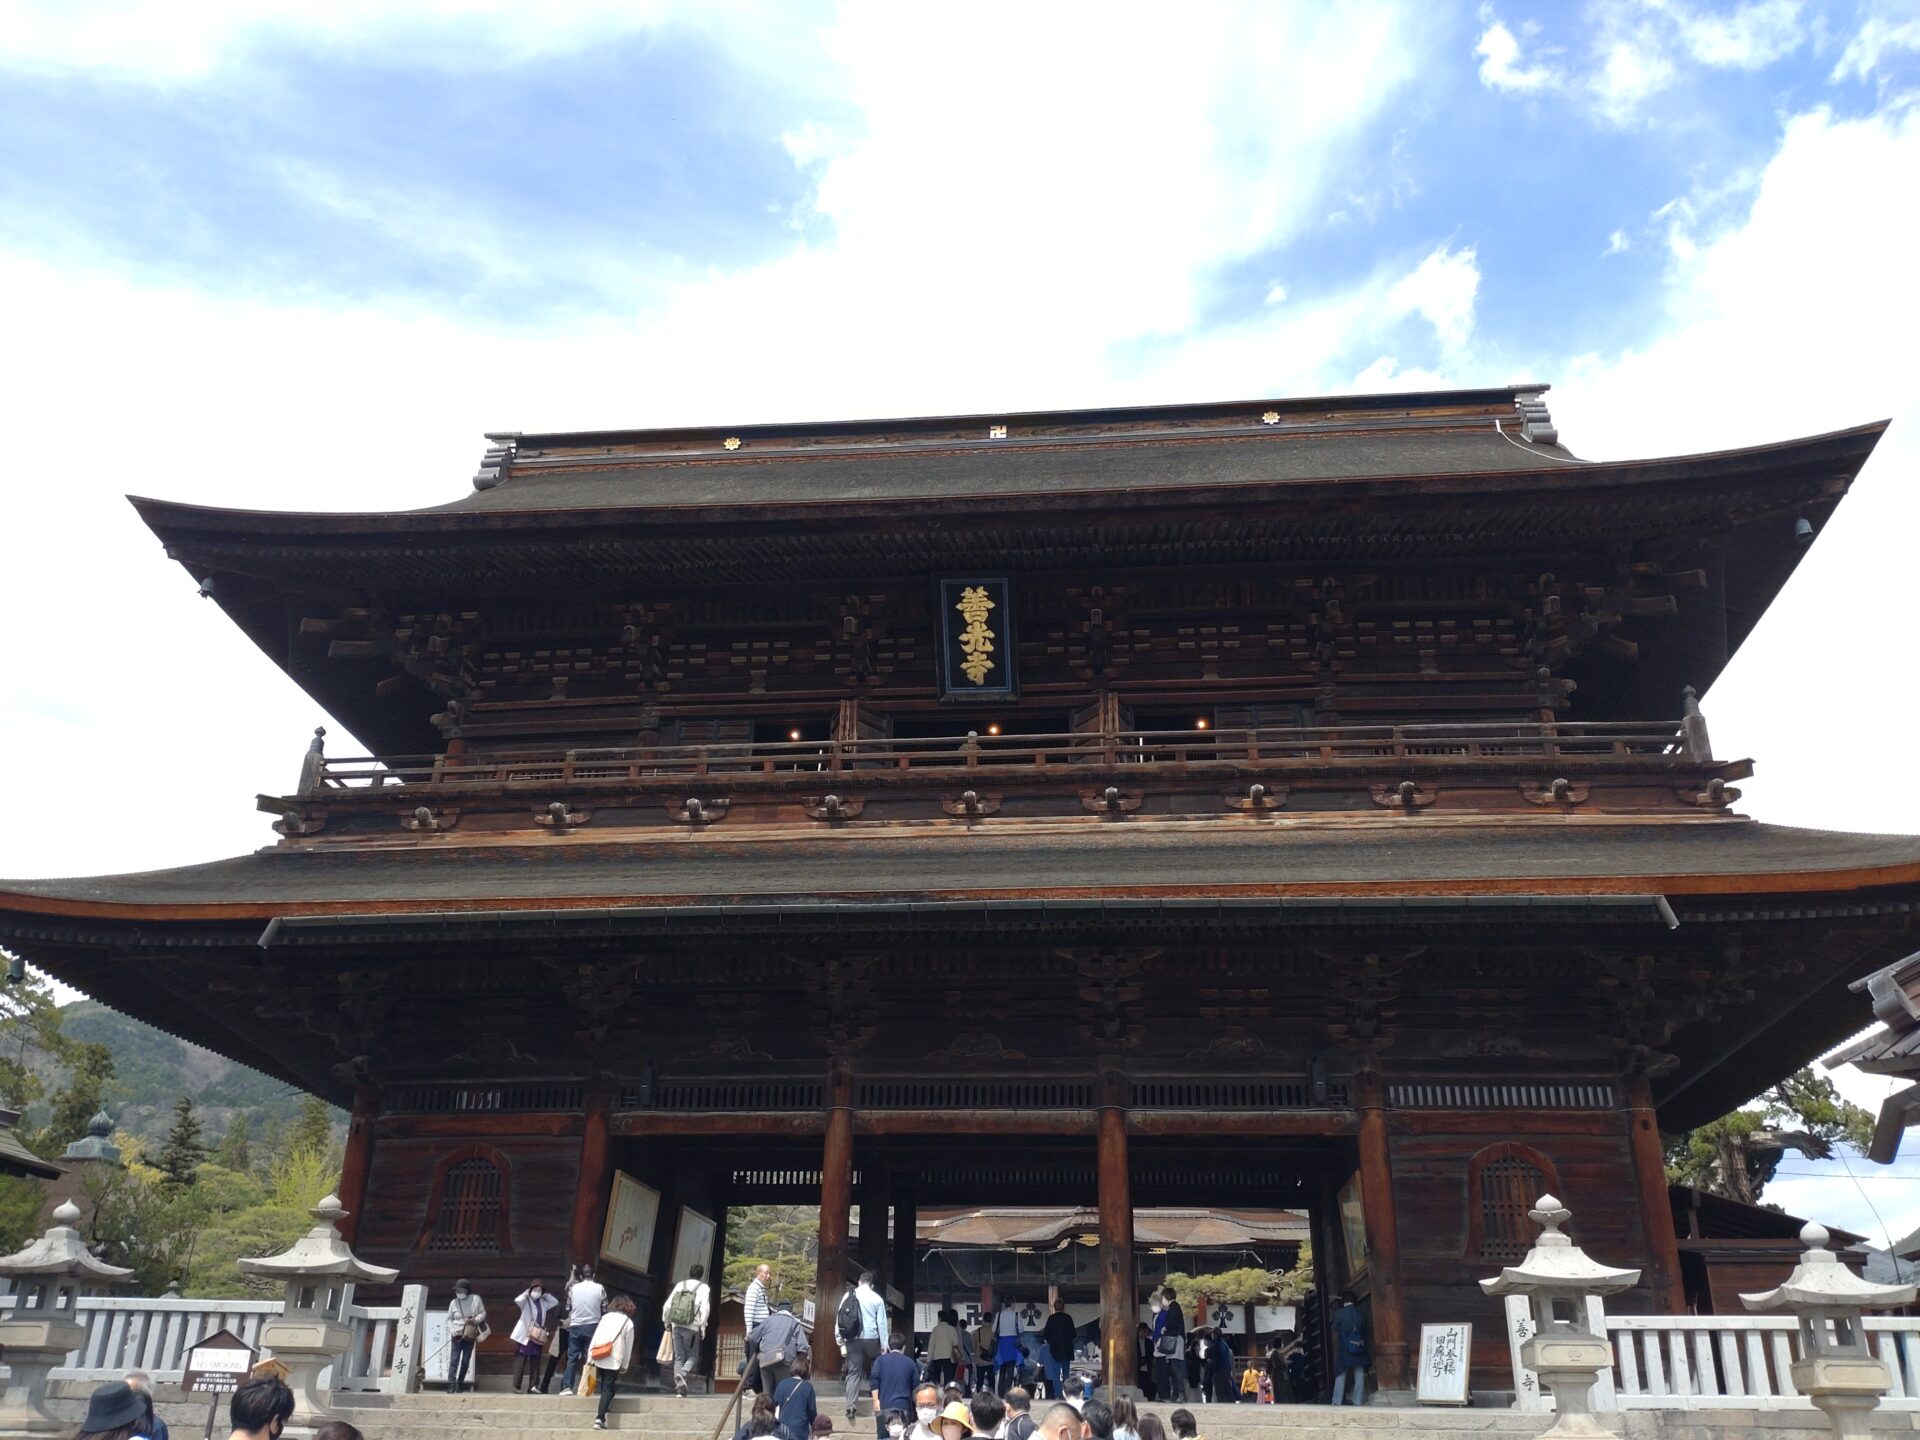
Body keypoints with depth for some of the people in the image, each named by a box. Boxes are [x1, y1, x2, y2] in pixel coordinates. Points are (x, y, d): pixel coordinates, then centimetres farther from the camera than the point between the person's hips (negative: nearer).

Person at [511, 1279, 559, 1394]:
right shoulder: (526, 1301, -7)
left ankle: (532, 1387, 10)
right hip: (525, 1336, -6)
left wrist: (544, 1295, 7)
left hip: (538, 1337, 6)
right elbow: (517, 1300, -28)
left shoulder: (543, 1302, 10)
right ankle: (516, 1387, 0)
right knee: (520, 1361, -4)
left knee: (535, 1363, 6)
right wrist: (527, 1293, -12)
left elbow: (555, 1302, 16)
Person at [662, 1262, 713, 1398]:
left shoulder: (680, 1285, 10)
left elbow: (667, 1305, 8)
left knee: (679, 1357, 11)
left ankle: (680, 1387, 1)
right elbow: (704, 1307, -10)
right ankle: (682, 1373, -20)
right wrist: (703, 1326, -5)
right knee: (693, 1356, 8)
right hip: (692, 1327, -3)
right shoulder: (703, 1288, 1)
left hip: (676, 1326, 3)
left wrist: (667, 1321, 19)